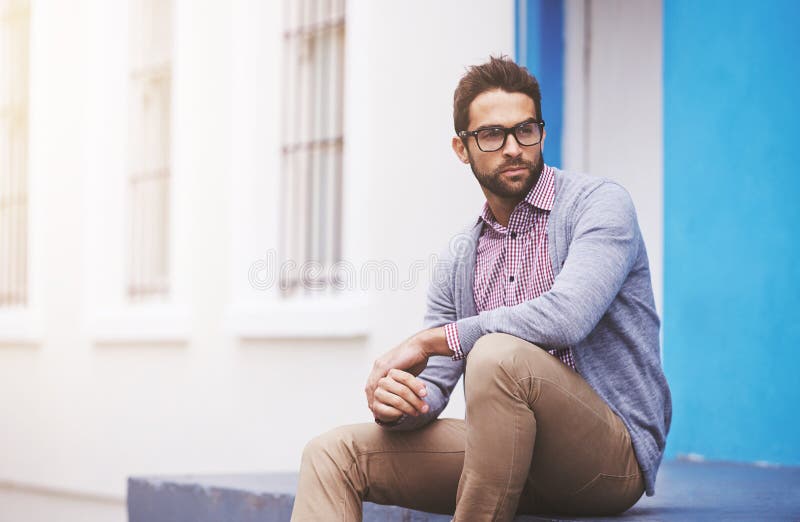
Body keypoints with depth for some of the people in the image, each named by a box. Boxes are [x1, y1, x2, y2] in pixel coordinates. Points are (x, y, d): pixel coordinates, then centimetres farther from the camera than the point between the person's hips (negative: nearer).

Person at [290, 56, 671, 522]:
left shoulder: (599, 203, -5)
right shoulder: (460, 259, 14)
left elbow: (566, 316, -24)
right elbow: (431, 387, 12)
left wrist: (431, 340, -15)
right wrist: (396, 402, -15)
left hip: (613, 452, -6)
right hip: (517, 459, 6)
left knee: (499, 354, -34)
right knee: (334, 455, -4)